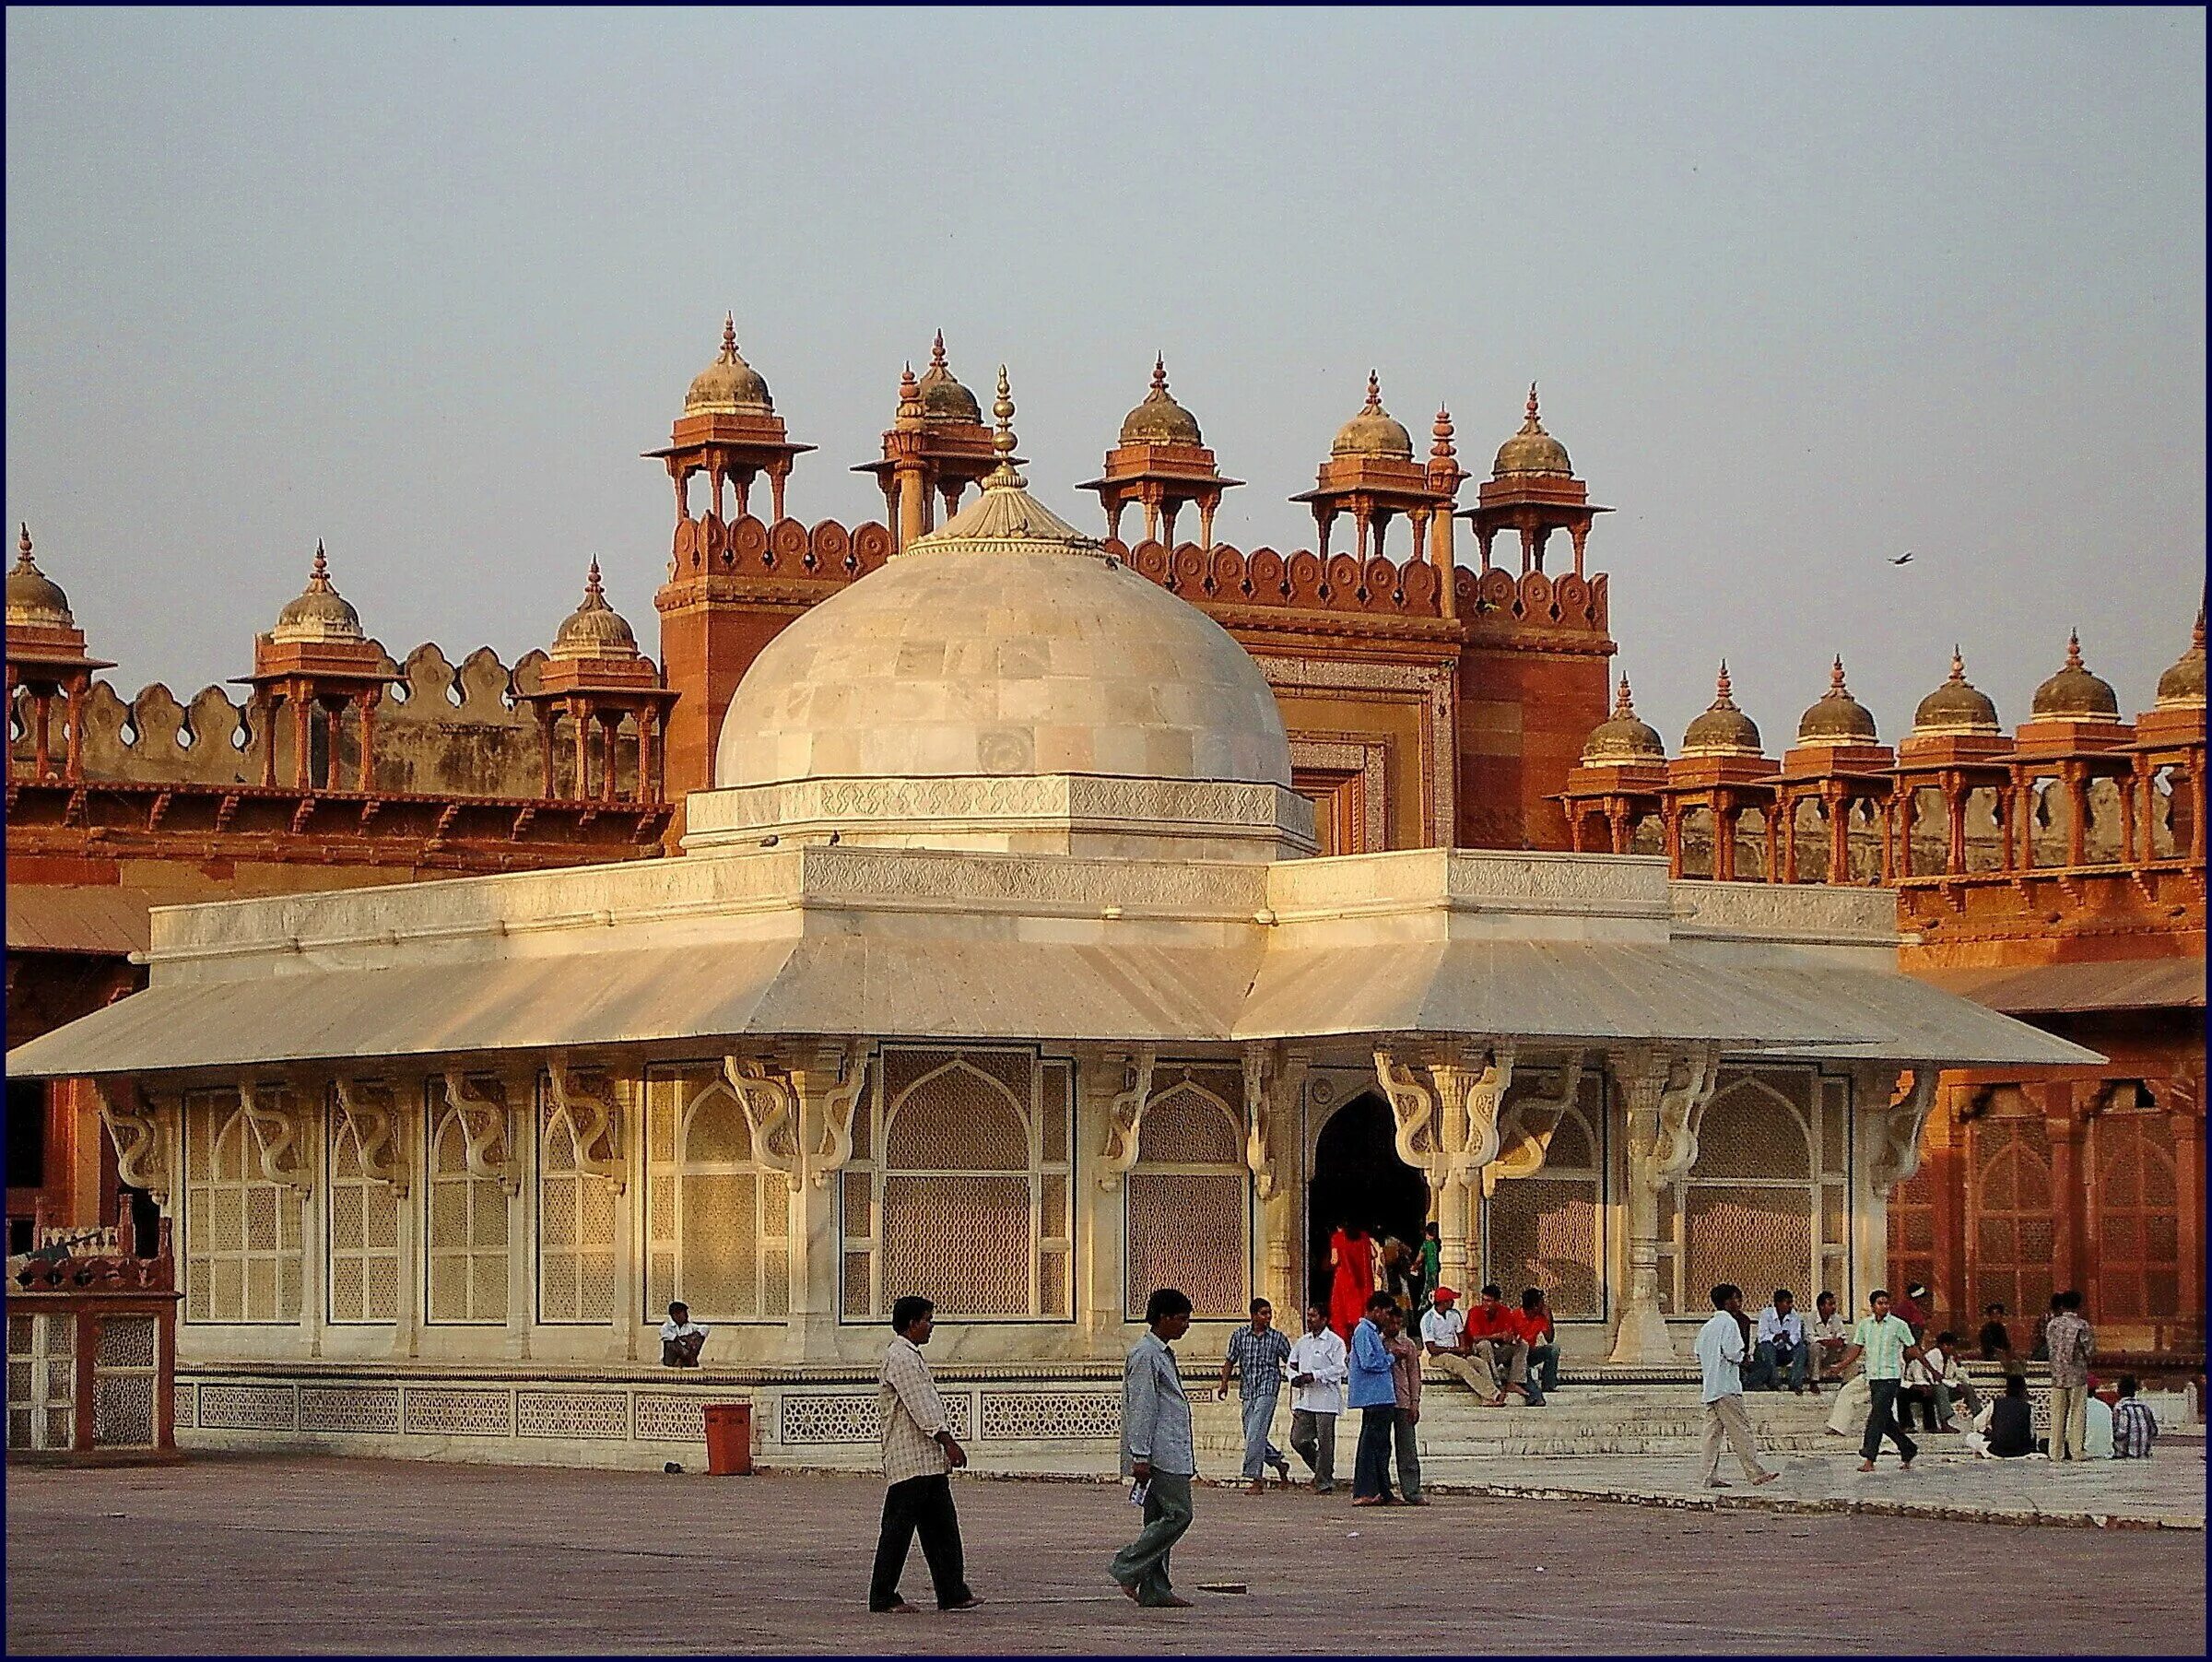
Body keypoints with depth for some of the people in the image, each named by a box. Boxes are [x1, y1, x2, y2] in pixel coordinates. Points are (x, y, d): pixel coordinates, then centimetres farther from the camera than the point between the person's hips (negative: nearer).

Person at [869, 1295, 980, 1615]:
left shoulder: (912, 1357, 20)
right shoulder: (900, 1358, -13)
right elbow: (921, 1409, -19)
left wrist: (946, 1446, 21)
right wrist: (949, 1443, -20)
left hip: (929, 1461, 10)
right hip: (909, 1461, -10)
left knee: (943, 1528, 9)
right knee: (898, 1529, -5)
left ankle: (953, 1594, 12)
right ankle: (882, 1598, 0)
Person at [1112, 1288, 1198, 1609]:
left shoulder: (1163, 1353, 21)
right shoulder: (1145, 1354, -11)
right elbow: (1141, 1407, -17)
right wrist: (1141, 1456, -21)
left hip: (1171, 1453, 10)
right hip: (1160, 1453, -10)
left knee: (1160, 1519, 8)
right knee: (1177, 1514, -13)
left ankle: (1155, 1591, 8)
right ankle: (1127, 1569, -10)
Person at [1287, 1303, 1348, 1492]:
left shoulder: (1334, 1342, -5)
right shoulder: (1303, 1341, 16)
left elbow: (1340, 1368, -13)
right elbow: (1292, 1362, 22)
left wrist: (1315, 1376, -18)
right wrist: (1295, 1377, 0)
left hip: (1325, 1399, -6)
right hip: (1304, 1399, 6)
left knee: (1325, 1442, -2)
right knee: (1298, 1439, 2)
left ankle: (1324, 1482, 5)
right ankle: (1321, 1471, 21)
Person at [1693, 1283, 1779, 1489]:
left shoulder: (1707, 1327, 17)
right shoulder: (1729, 1323, -9)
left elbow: (1699, 1356, 18)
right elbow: (1733, 1354, -18)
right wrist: (1741, 1359, 2)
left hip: (1709, 1387, 8)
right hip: (1727, 1387, -8)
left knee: (1713, 1432, 6)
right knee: (1740, 1431, -8)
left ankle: (1710, 1477, 3)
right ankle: (1756, 1473, -9)